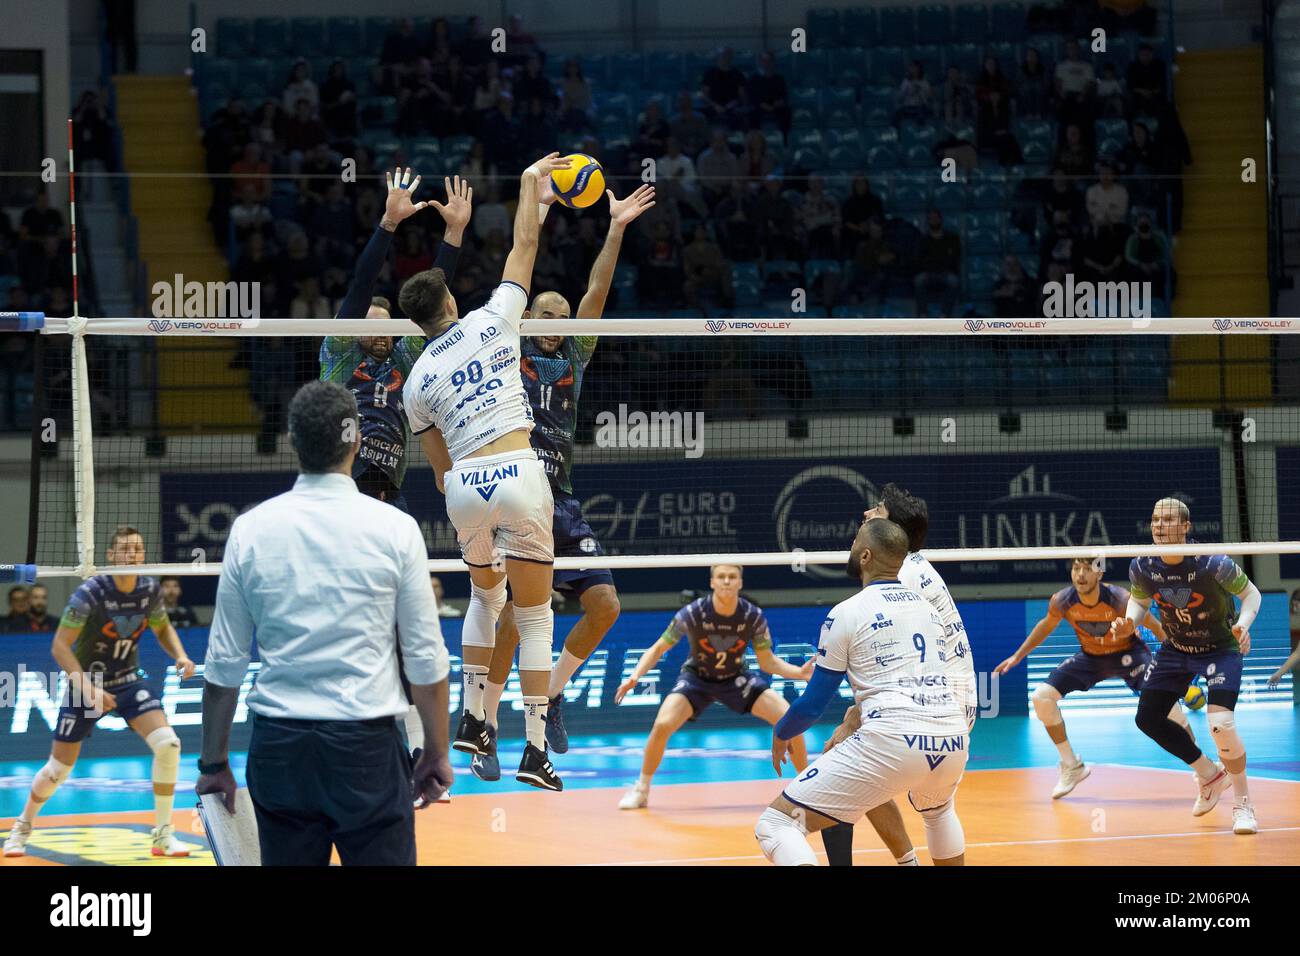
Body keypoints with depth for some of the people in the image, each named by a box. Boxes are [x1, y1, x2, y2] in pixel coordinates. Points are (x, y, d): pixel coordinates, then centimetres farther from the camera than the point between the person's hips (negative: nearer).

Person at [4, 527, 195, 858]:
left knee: (168, 744, -17)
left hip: (128, 681, 4)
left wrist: (180, 656, -9)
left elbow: (163, 628, 11)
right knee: (59, 768, 3)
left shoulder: (150, 589, -9)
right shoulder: (89, 593, -23)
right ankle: (23, 826, 31)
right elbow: (59, 646, -20)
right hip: (85, 684, -3)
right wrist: (89, 690, -29)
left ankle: (162, 835, -6)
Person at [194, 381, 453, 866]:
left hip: (278, 747, 2)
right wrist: (436, 753, 9)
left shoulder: (250, 529, 0)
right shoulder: (395, 528, -5)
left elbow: (224, 661, 3)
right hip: (366, 747, -2)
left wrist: (214, 761, 12)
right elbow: (425, 660, -2)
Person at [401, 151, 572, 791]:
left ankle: (471, 722, 26)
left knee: (484, 595, 29)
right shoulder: (490, 323, 2)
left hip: (465, 487, 3)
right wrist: (530, 188, 24)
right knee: (535, 616, 4)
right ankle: (535, 751, -1)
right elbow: (522, 251, 12)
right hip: (518, 474, -3)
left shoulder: (417, 382, 10)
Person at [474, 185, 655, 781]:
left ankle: (552, 693, 16)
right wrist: (537, 216, -10)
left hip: (562, 502, 5)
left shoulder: (574, 355, 16)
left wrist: (616, 230, 0)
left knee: (604, 602, -5)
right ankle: (486, 733, -2)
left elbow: (596, 293, 8)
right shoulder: (510, 350, 6)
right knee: (513, 613, -13)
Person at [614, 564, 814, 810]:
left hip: (736, 678, 1)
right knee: (663, 725, -26)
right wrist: (635, 676, -30)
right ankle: (641, 789, -2)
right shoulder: (693, 613, -24)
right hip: (696, 677, -1)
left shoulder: (754, 616, -19)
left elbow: (767, 662, -8)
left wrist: (799, 672, -25)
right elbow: (658, 649, -13)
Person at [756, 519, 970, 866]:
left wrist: (780, 735, 26)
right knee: (938, 809, 42)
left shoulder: (846, 613, 2)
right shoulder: (928, 607, 20)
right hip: (952, 742, 7)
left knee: (775, 824, -4)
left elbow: (812, 704, 5)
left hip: (892, 743, -7)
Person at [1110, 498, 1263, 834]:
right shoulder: (1142, 568, -16)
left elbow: (1251, 593, -13)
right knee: (1148, 718, 6)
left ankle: (1243, 803, -2)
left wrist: (1243, 624, -32)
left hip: (1220, 648, -5)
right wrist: (1128, 623, -16)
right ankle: (1210, 774, 28)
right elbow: (1139, 600, 6)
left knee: (1220, 723, -24)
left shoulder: (1213, 564, -27)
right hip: (1176, 649, 6)